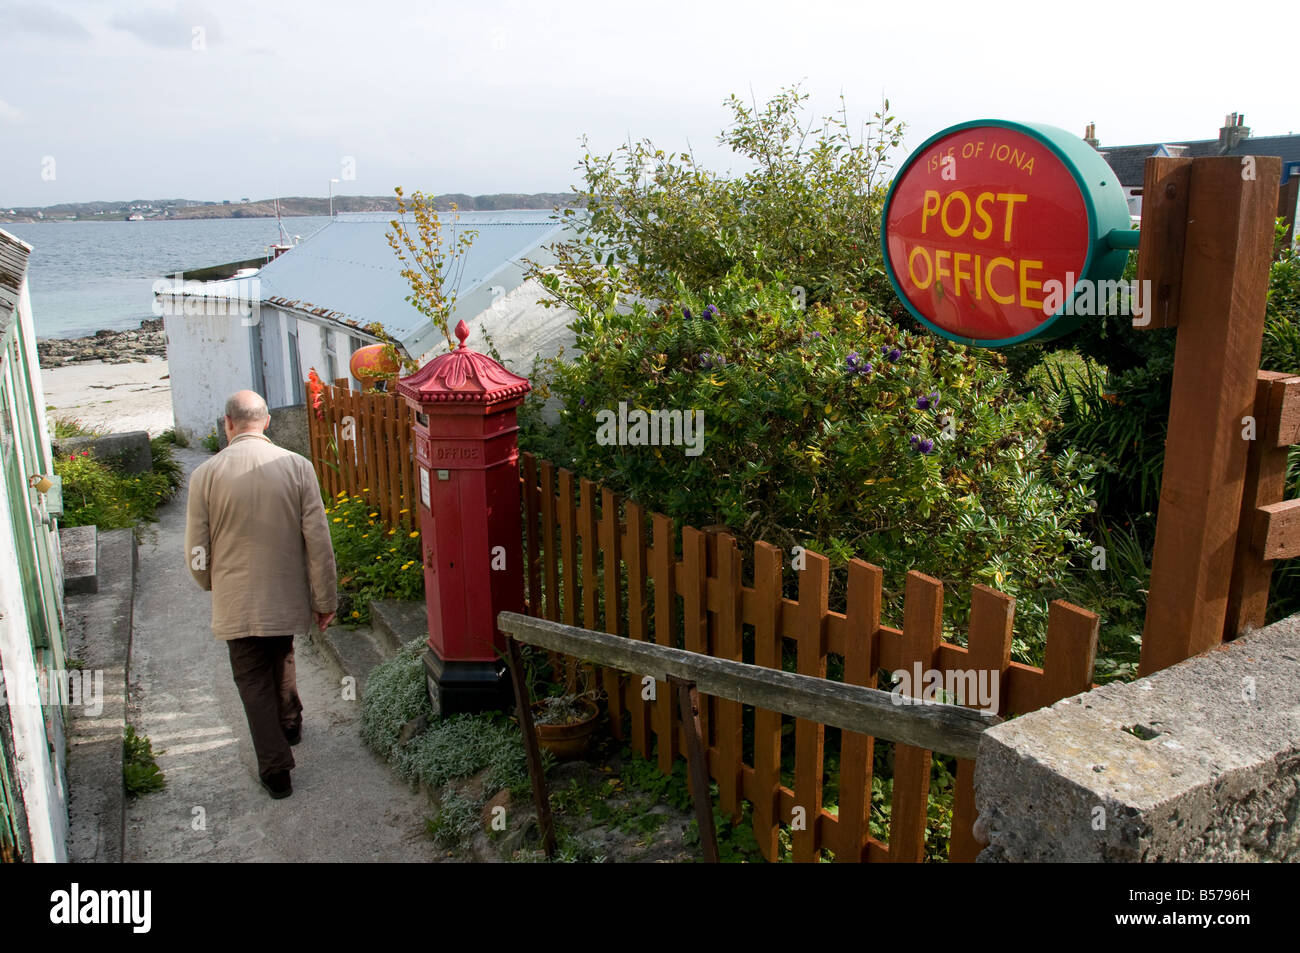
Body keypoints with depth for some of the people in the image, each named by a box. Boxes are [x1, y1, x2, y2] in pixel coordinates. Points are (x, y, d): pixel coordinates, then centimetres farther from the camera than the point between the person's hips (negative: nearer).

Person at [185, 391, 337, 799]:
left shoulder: (205, 475, -11)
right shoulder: (297, 466, -10)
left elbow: (197, 553, -4)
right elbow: (318, 541, -9)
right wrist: (325, 599, 0)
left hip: (236, 603, -2)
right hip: (286, 596, 2)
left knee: (254, 680, 10)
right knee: (281, 658, 26)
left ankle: (276, 768, 11)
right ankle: (290, 724, 48)